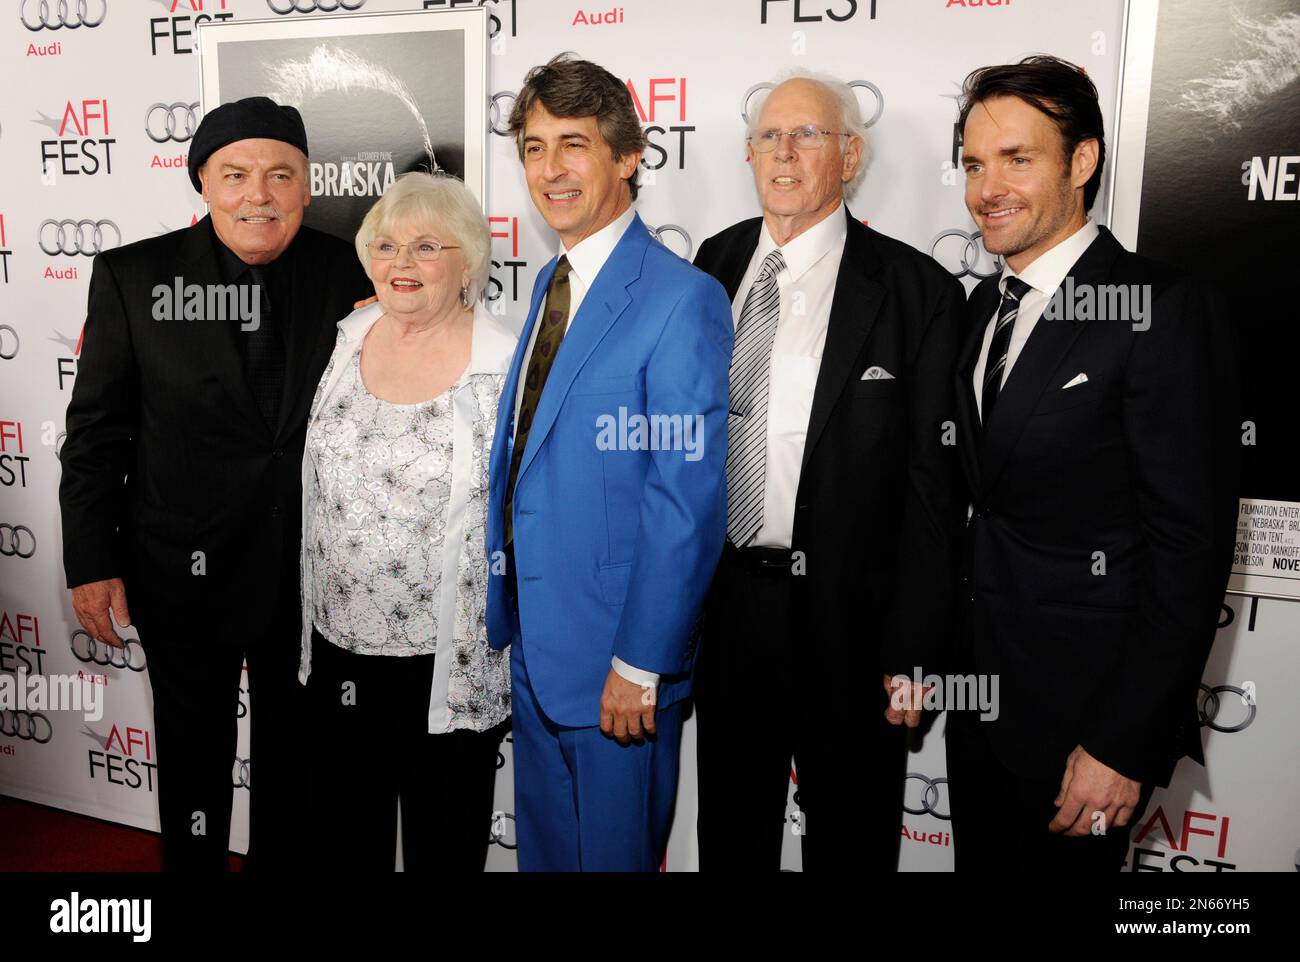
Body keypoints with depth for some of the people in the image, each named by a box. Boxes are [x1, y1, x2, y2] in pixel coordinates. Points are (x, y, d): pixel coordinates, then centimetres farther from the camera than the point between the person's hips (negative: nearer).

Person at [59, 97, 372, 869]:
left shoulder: (350, 276, -7)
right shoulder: (134, 276, -8)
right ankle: (195, 862, 43)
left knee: (294, 754, 21)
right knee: (193, 754, 19)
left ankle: (281, 860, 44)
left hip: (309, 570, 1)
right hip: (183, 572, 0)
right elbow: (96, 431, -5)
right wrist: (91, 562, -6)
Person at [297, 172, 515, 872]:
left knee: (444, 846, 15)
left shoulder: (506, 367, -14)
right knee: (344, 836, 23)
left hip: (449, 659, -5)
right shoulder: (349, 339, 3)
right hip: (338, 644, 5)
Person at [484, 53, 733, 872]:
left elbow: (689, 502, -21)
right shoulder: (551, 283, 9)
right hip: (534, 640, 8)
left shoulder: (682, 299, -18)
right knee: (543, 844, 24)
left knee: (614, 852, 13)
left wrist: (640, 665, -19)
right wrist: (506, 602, 15)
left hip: (616, 657, -7)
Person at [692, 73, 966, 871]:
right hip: (721, 602, 4)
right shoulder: (717, 263, 4)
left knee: (849, 840, 18)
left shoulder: (916, 291, -12)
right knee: (730, 827, 24)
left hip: (845, 621, -4)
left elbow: (933, 486, -11)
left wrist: (910, 654, -12)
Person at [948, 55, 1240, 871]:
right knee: (980, 860, 20)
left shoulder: (1166, 309, -16)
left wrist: (1123, 744, -18)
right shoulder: (988, 303, 7)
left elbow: (1190, 544, -18)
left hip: (1084, 711, -7)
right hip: (978, 688, 7)